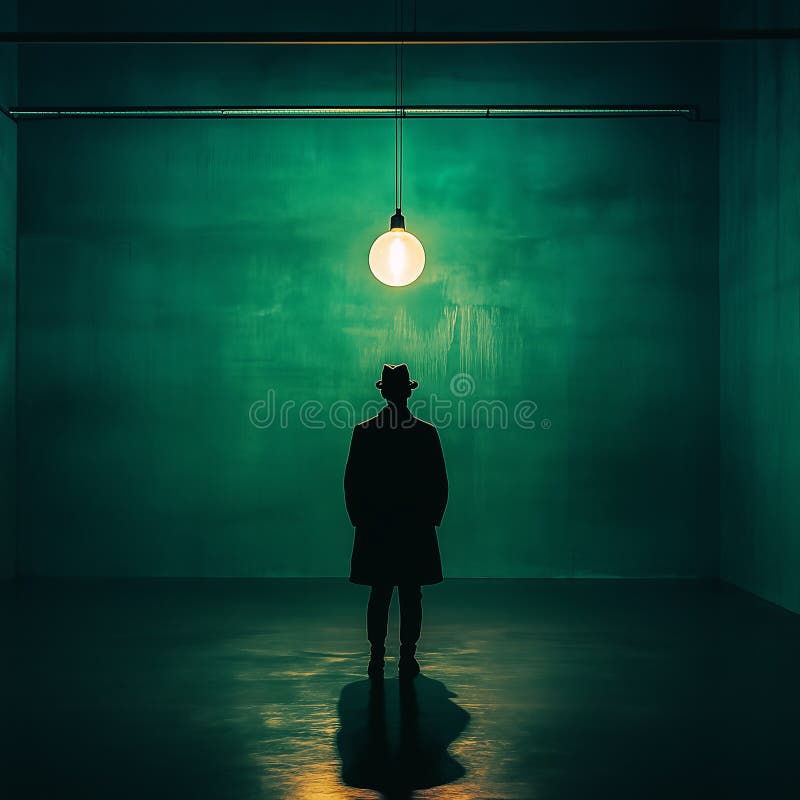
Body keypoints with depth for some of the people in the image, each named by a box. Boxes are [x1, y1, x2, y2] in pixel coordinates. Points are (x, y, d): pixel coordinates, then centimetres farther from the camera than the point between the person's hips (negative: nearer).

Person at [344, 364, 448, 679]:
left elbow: (351, 482, 1)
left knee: (379, 596, 8)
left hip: (374, 528, 1)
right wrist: (431, 518, 10)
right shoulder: (427, 433, -3)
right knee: (411, 596, 6)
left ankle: (377, 660, 11)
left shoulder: (363, 432, -2)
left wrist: (359, 518, 9)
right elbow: (439, 483, 0)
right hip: (416, 527, -1)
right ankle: (407, 659, 9)